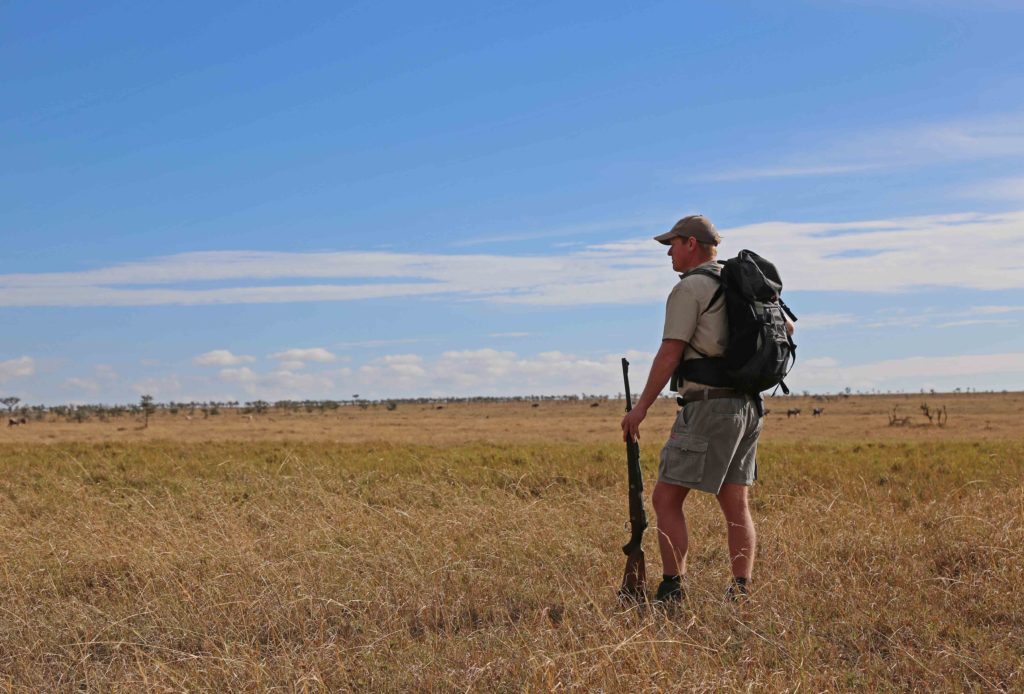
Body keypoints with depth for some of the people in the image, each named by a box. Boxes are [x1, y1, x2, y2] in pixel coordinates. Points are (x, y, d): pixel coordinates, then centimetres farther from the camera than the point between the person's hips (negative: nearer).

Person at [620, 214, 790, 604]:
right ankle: (740, 594, 6)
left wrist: (641, 407, -10)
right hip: (747, 406, 8)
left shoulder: (690, 287, -9)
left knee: (666, 498, -3)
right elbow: (785, 328, 26)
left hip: (709, 406, -8)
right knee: (735, 505, 8)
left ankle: (671, 592, -7)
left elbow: (670, 354, -14)